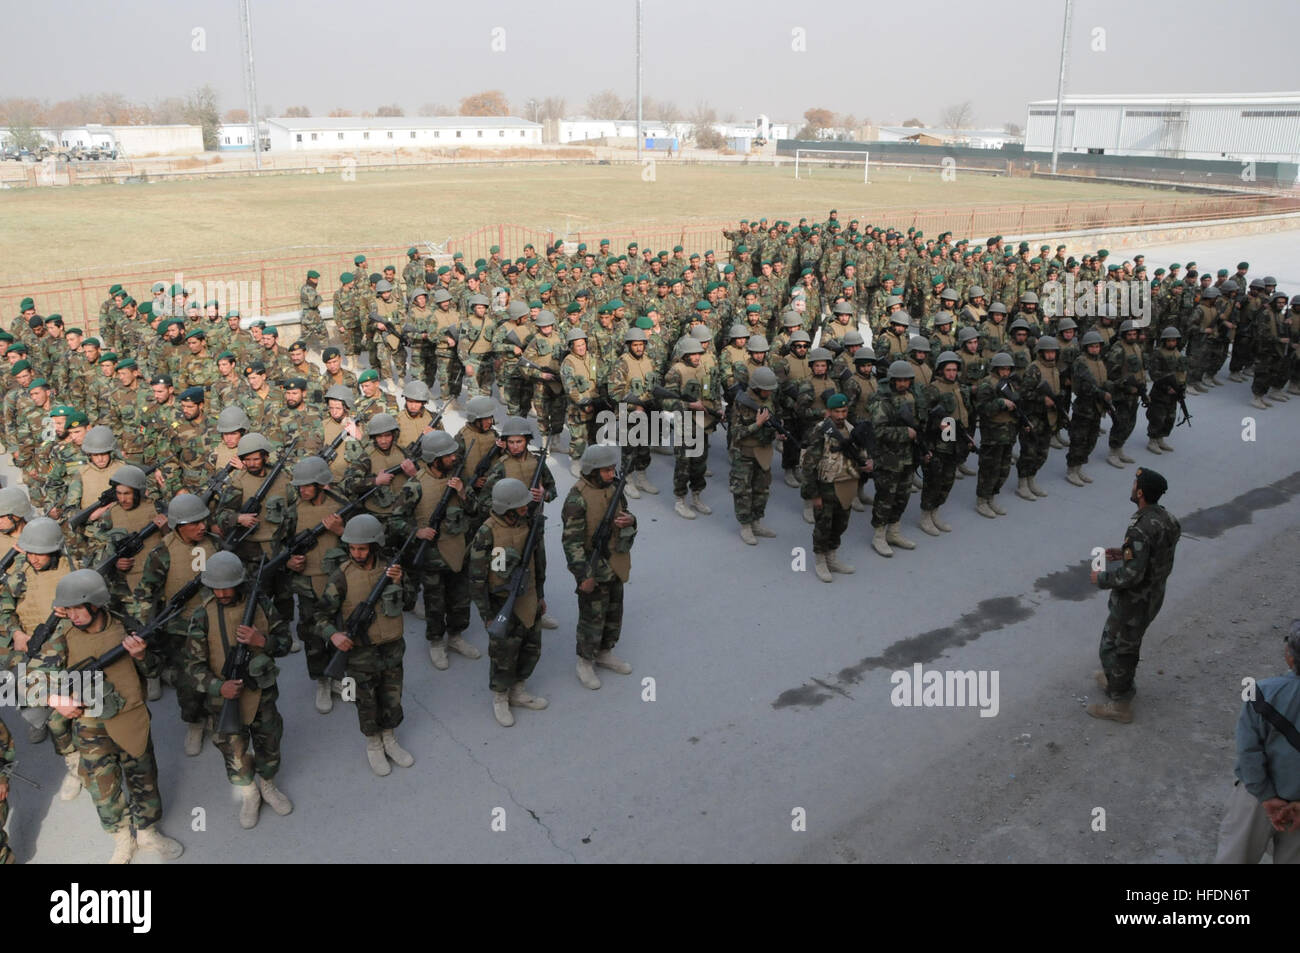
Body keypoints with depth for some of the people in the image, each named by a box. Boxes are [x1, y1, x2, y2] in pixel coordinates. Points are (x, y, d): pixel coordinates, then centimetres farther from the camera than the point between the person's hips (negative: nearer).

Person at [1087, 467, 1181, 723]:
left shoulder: (1141, 530, -32)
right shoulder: (1168, 519, -3)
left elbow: (1132, 574, -32)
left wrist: (1101, 578, -16)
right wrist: (1124, 553, 10)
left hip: (1134, 601, -9)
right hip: (1154, 596, 9)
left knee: (1114, 647, 8)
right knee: (1130, 641, 28)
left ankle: (1119, 704, 20)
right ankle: (1116, 679, 48)